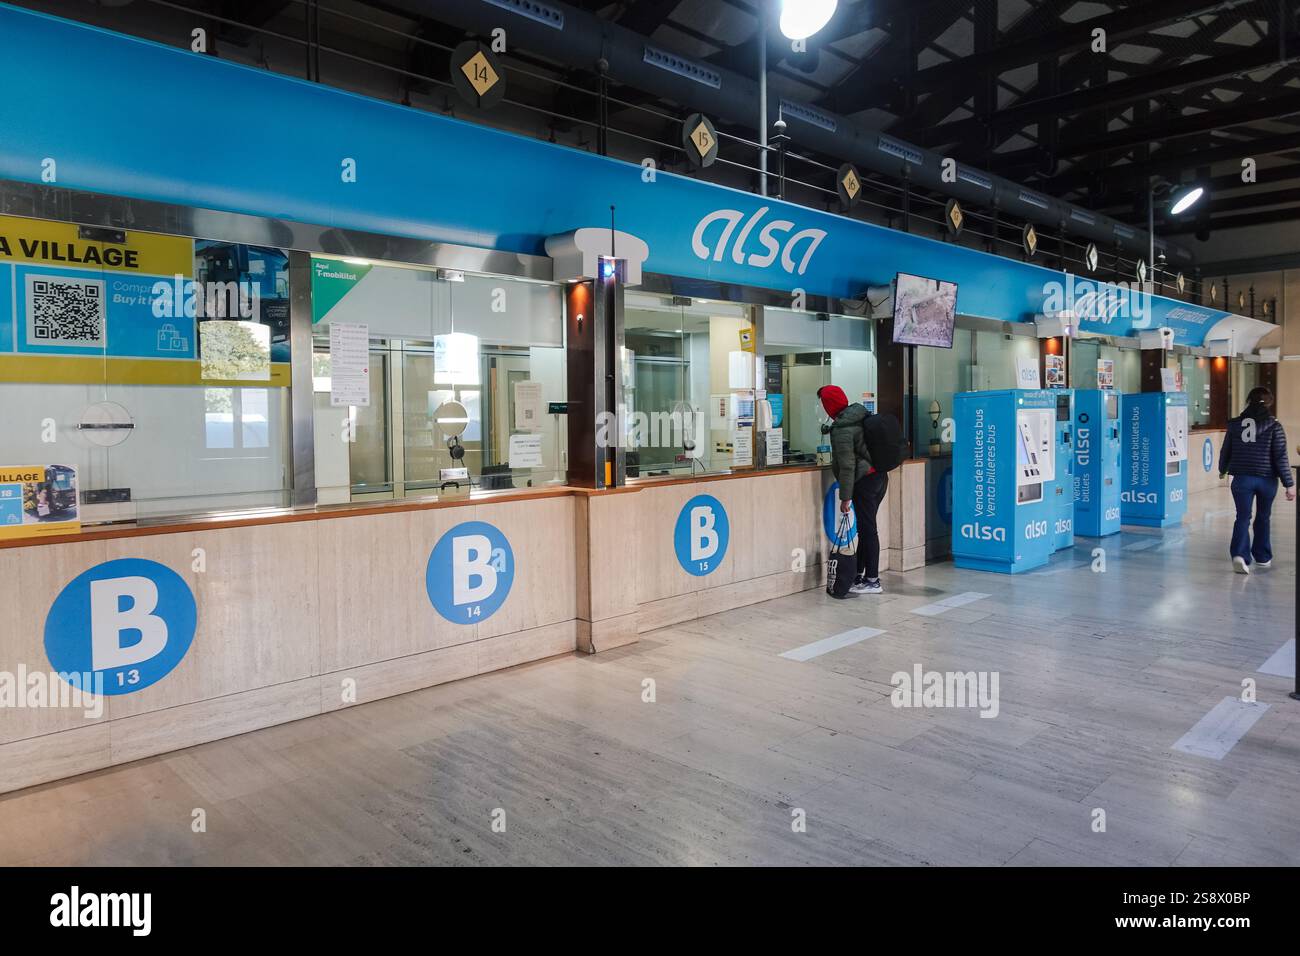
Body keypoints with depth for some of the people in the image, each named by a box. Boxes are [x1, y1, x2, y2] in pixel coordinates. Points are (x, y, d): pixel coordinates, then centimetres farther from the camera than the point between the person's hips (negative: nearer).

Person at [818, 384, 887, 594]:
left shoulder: (842, 430, -17)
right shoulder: (862, 414, 8)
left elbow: (847, 465, -18)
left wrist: (845, 496, -14)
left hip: (864, 482, -9)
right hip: (880, 476, 9)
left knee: (867, 529, -2)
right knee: (866, 527, 14)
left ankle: (873, 581, 4)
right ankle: (859, 574, 24)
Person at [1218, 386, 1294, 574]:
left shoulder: (1235, 424, 0)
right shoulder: (1273, 426, -7)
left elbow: (1226, 451, 9)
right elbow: (1281, 457, -8)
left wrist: (1223, 470, 27)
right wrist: (1289, 484, -4)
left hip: (1241, 479, 1)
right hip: (1267, 479, 0)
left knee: (1243, 517, 1)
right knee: (1263, 517, 16)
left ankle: (1240, 554, -19)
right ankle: (1262, 557, 27)